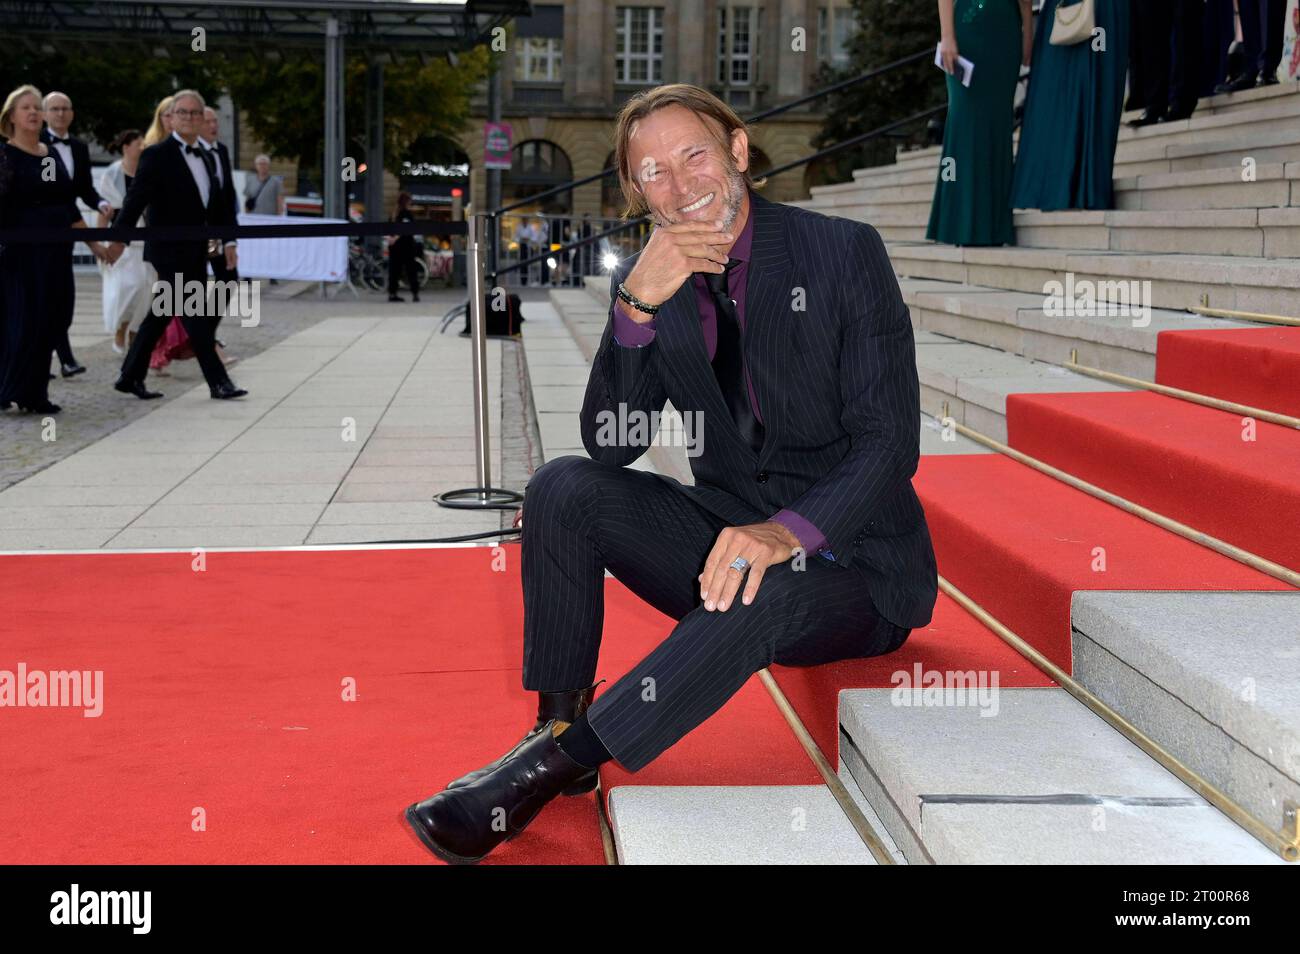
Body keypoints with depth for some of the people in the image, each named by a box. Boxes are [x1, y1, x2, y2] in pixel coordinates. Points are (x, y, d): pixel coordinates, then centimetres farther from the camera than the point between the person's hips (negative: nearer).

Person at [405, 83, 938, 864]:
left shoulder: (845, 253, -10)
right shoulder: (646, 281, 2)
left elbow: (890, 440, -16)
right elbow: (610, 446, -7)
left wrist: (790, 531, -34)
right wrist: (639, 304, -22)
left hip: (845, 559, -4)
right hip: (729, 536, 5)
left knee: (765, 592, -37)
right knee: (563, 488, -17)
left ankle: (550, 767, -31)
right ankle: (558, 724, -14)